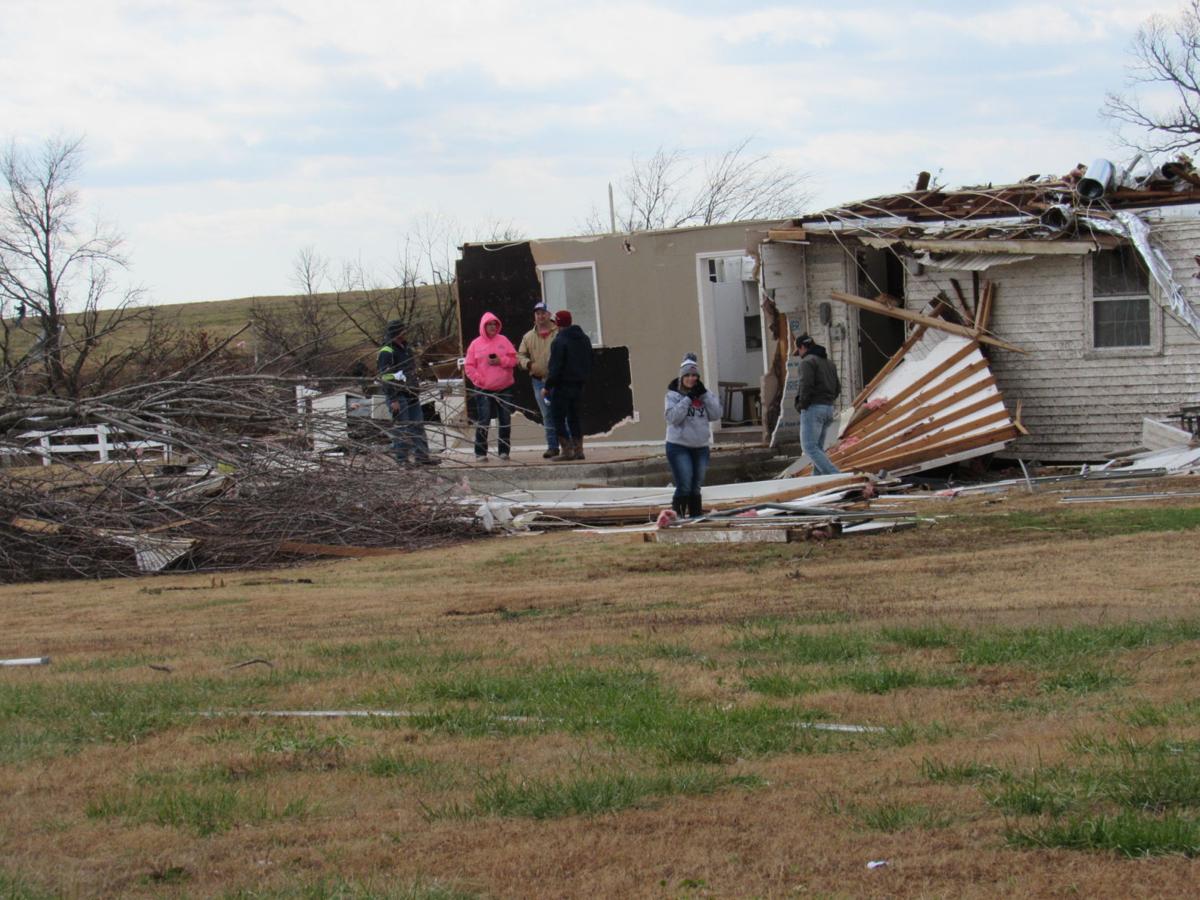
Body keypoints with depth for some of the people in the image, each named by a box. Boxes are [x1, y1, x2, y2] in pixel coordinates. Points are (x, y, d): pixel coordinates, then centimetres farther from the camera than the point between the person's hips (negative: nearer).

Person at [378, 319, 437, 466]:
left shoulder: (407, 349, 17)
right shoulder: (387, 353, -12)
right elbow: (385, 377, -17)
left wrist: (417, 392, 24)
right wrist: (393, 400, -21)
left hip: (411, 394, 9)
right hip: (397, 396, -9)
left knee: (418, 426, 8)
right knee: (401, 428, -7)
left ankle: (422, 456, 12)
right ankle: (402, 459, -3)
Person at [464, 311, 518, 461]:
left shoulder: (503, 341, 6)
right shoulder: (476, 344, 2)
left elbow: (513, 359, 3)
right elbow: (469, 366, 1)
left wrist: (501, 361, -14)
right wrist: (479, 379, -10)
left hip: (504, 388, 2)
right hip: (484, 390, -2)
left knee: (505, 421, 6)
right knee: (483, 422, -6)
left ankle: (504, 450, 15)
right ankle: (480, 452, -1)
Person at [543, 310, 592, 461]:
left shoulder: (559, 341, -15)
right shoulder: (584, 339, 12)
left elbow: (555, 367, -18)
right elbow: (589, 363, 18)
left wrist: (547, 386, -12)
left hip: (562, 386, -8)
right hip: (579, 385, 8)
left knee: (558, 418, -2)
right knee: (574, 417, 14)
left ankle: (567, 450, -8)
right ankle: (578, 450, 11)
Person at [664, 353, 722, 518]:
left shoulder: (705, 394, 7)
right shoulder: (673, 395, -5)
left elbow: (716, 415, -2)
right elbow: (673, 416, -18)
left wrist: (704, 395, -11)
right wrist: (688, 398, -20)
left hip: (701, 447, 5)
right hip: (679, 447, -5)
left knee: (696, 487, 13)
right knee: (684, 486, -13)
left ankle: (696, 516, 20)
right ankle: (677, 516, -7)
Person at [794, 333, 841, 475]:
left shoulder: (808, 361, -9)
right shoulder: (829, 362, 18)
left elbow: (806, 385, -20)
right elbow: (837, 388, 18)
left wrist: (802, 404, -7)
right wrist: (826, 401, 15)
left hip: (813, 409, -9)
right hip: (828, 409, 9)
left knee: (809, 447, -10)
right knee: (818, 447, 13)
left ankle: (834, 475, -22)